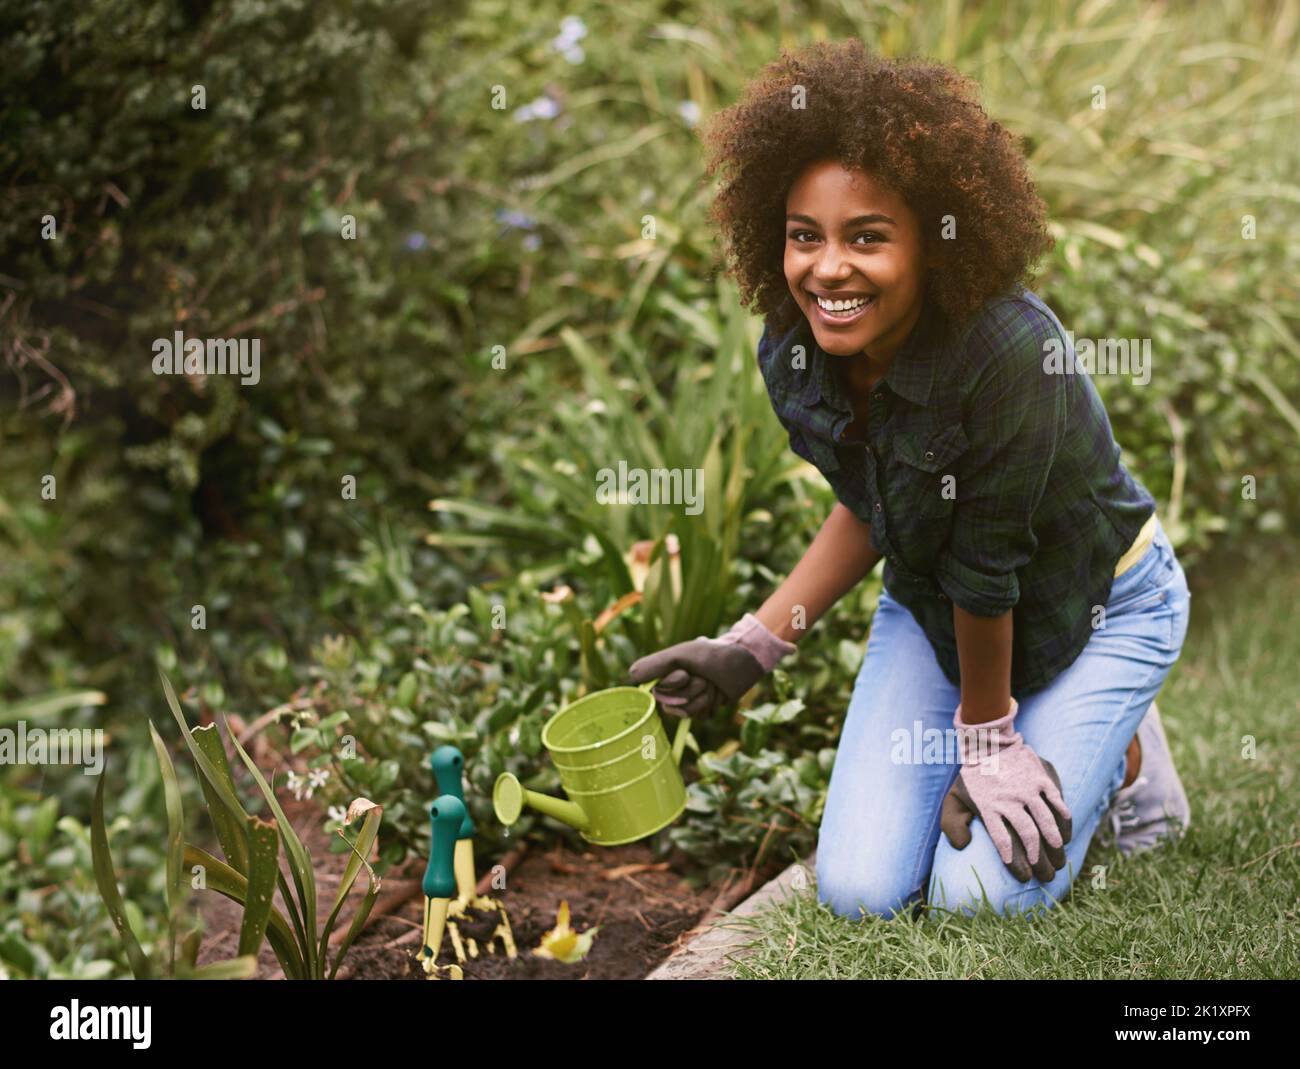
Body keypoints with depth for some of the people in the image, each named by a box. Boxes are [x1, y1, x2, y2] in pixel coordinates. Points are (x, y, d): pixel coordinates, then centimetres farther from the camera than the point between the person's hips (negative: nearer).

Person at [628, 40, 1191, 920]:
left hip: (1098, 606, -5)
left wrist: (986, 737, -14)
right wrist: (751, 647, -3)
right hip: (932, 604, 5)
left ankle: (1120, 750, 16)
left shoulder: (1009, 354, -36)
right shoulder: (791, 355, -16)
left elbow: (987, 568, -26)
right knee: (858, 891, -4)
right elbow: (869, 509, 2)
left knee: (978, 895, -13)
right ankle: (1041, 730, 22)